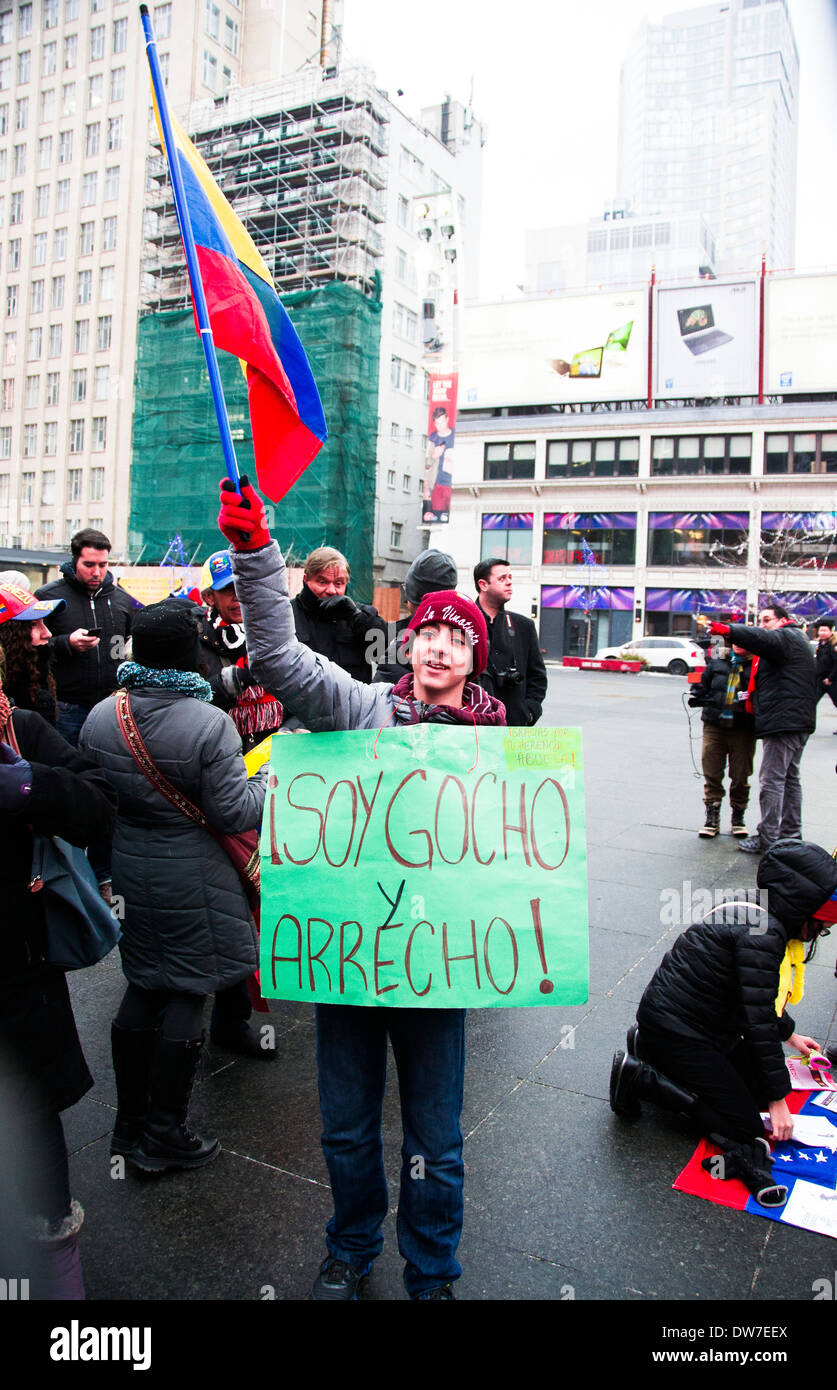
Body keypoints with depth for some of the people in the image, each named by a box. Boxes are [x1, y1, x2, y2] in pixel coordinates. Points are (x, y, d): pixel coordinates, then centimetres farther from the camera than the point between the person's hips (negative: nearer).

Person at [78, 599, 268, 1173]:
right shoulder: (210, 724, -21)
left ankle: (130, 1125, 32)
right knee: (187, 997, 8)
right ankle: (165, 1136, 20)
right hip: (191, 880, -6)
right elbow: (235, 812, -19)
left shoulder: (100, 718, -4)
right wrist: (269, 776, -3)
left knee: (143, 991, 19)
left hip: (128, 871, 6)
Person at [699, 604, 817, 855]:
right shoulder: (795, 639, 23)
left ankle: (767, 839, -5)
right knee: (790, 779, 16)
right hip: (800, 722, 11)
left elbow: (760, 638, -31)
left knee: (771, 780, -8)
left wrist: (724, 629, -44)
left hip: (783, 721, -11)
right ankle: (791, 835, 23)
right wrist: (753, 696, 12)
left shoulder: (786, 637, -9)